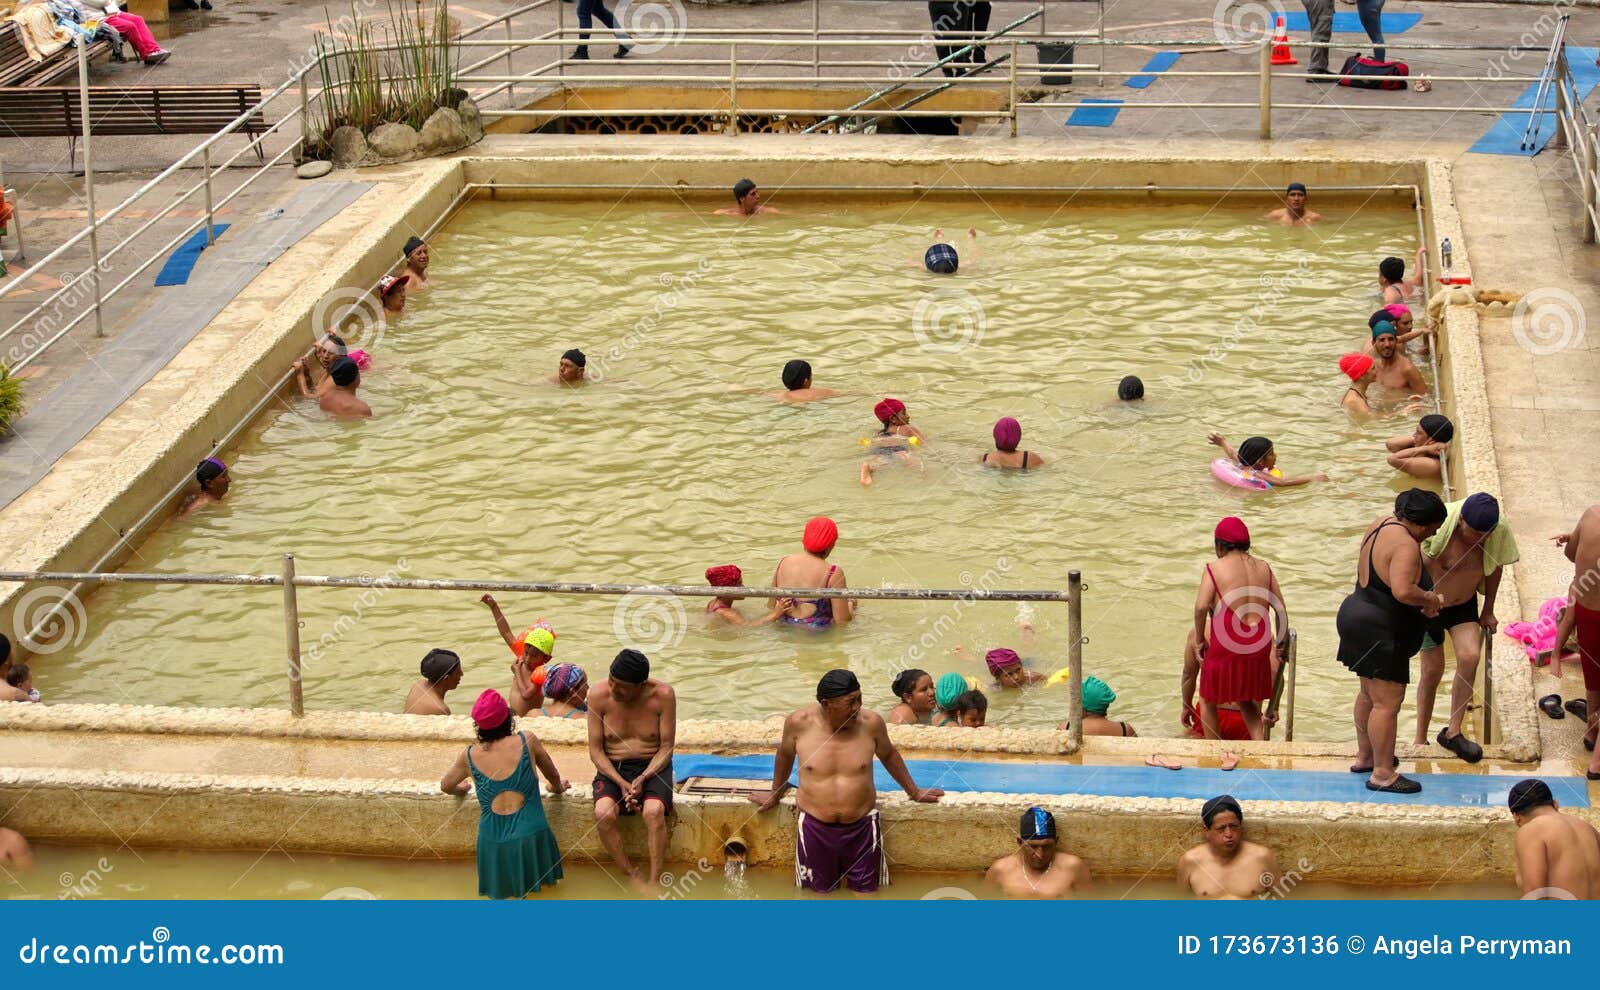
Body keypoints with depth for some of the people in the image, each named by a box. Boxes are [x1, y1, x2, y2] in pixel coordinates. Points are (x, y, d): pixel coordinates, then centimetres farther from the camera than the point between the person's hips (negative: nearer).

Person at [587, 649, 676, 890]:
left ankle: (655, 883, -25)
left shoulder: (662, 695, -11)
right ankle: (632, 878, -14)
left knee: (654, 811, -33)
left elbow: (667, 747, -6)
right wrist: (622, 784, -17)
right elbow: (596, 750, -5)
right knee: (603, 813, -29)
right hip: (612, 768, 1)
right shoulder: (599, 695, -9)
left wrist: (642, 779, -20)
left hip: (653, 766, -1)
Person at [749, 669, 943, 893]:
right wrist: (774, 794, 23)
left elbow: (888, 755, 9)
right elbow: (785, 755, 8)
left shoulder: (871, 723, -12)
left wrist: (914, 791, 21)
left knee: (866, 891, 8)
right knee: (820, 892, 10)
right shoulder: (799, 723, -14)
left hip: (861, 825, 0)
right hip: (814, 827, 0)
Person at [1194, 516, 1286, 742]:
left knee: (1208, 700, 16)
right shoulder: (1263, 568, 10)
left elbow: (1201, 607, -14)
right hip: (1259, 646, 5)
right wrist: (1283, 642, 21)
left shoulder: (1214, 569, -3)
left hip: (1225, 646, -5)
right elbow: (1281, 609, 10)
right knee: (1247, 702, 22)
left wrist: (1199, 641, -3)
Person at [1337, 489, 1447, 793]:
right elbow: (1403, 591, -36)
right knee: (1388, 702, -5)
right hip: (1379, 631, -11)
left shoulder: (1380, 527, 7)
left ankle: (1365, 756, 37)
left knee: (1370, 693, 24)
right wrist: (1430, 599, -16)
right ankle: (1382, 773, -2)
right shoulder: (1405, 545, -23)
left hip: (1357, 617, 11)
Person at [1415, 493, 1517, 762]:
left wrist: (1488, 611, 8)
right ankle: (1420, 740, 15)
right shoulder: (1438, 526, -32)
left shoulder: (1499, 532, -17)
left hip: (1464, 605, 3)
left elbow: (1495, 567, 1)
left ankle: (1453, 732, -4)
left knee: (1470, 656, -17)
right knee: (1432, 670, -1)